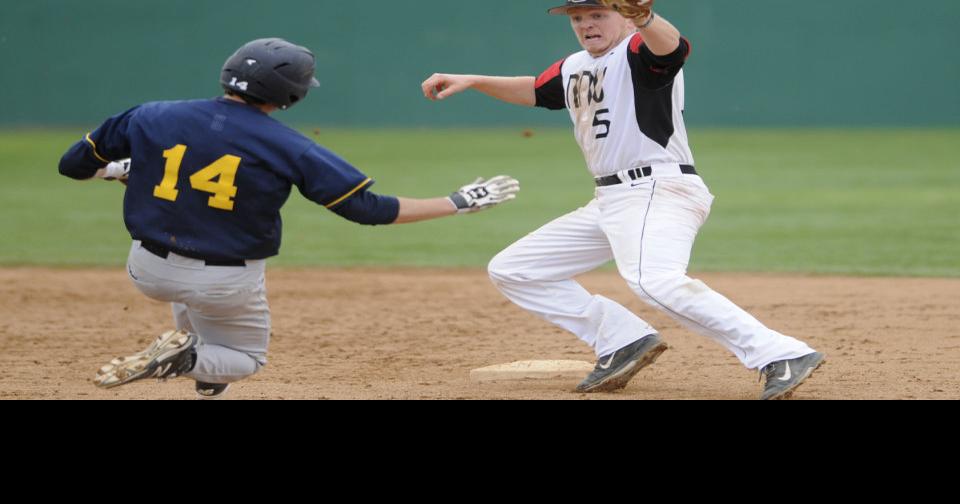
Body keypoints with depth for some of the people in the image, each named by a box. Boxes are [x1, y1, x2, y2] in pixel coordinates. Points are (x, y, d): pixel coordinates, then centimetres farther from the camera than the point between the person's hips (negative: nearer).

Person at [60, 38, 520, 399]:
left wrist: (121, 169, 23)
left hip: (147, 270, 4)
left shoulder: (149, 118, -8)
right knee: (246, 357, 23)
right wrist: (459, 203, -5)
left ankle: (193, 348, 20)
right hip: (227, 284, -4)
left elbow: (73, 165, 1)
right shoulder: (289, 149, -14)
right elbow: (368, 209, -13)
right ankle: (188, 358, -10)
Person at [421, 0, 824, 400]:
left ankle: (783, 357, -37)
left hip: (659, 191, -10)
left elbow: (672, 46, -34)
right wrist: (470, 81, 25)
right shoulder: (575, 68, 17)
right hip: (610, 202, 10)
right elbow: (534, 91, 38)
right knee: (510, 272, 12)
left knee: (654, 281, -38)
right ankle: (623, 340, 7)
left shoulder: (639, 52, -9)